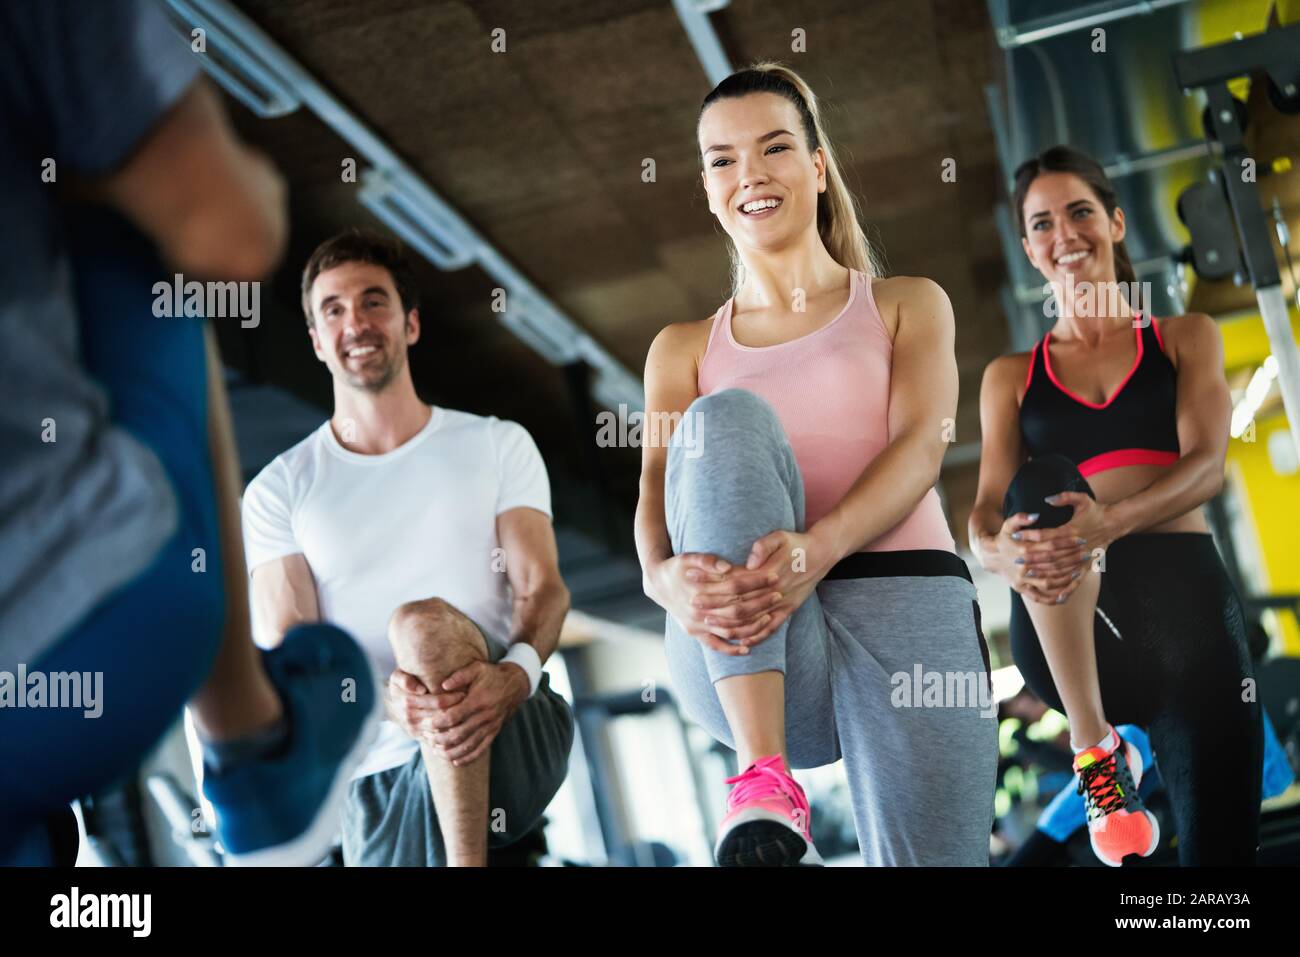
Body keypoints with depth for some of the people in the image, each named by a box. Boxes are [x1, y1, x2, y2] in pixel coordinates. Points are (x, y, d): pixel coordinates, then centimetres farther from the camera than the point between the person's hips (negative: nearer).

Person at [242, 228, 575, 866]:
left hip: (516, 738, 0)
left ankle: (468, 857, -24)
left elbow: (542, 586, -1)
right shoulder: (278, 491, 9)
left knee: (423, 622, -31)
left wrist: (514, 674, -25)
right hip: (385, 772, 0)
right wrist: (386, 701, -23)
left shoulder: (496, 445, 10)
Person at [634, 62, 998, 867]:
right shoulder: (685, 348, 21)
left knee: (929, 853, -29)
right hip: (740, 655, 2)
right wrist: (666, 575, -22)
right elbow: (657, 491, 4)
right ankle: (764, 784, -32)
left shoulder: (908, 306, 18)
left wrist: (817, 547, -23)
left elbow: (920, 448, -1)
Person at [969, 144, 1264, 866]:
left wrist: (1112, 521, -26)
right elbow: (985, 515, 3)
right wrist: (1003, 550, -23)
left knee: (1219, 844, -14)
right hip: (1065, 626, 1)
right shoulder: (1011, 377, 15)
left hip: (1183, 592, -1)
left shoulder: (1186, 339, 13)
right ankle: (1094, 746, -24)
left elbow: (1207, 466, -4)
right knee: (1040, 486, -30)